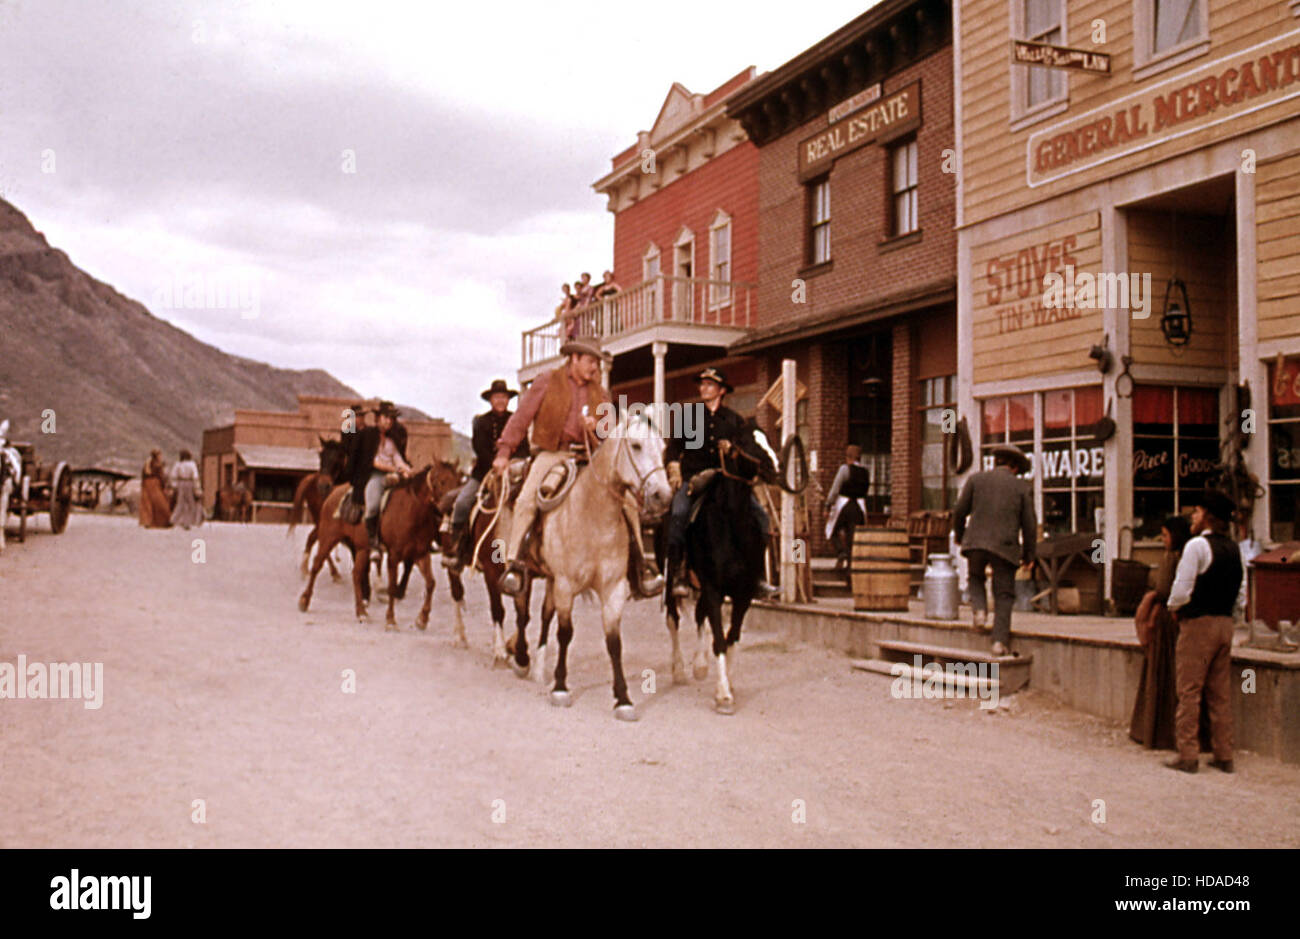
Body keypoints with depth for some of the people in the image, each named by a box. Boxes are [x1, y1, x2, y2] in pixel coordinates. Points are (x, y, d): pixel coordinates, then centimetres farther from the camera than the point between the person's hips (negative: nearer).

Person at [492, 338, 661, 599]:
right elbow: (521, 418, 2)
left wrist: (597, 428, -6)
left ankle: (639, 564, 3)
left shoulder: (600, 393, 16)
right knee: (526, 499, -28)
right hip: (551, 453, -3)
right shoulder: (547, 382, 5)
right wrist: (504, 451, -7)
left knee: (627, 500, -8)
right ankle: (512, 563, -22)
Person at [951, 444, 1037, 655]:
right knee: (1004, 595, 8)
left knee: (976, 578, 27)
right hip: (1005, 546, -1)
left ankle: (979, 608, 1)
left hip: (976, 542, 1)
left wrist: (959, 535, 24)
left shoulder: (976, 479, 6)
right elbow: (1029, 524, 3)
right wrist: (1029, 554, 12)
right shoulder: (1023, 487, 4)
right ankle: (1000, 640, 0)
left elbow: (959, 511, 6)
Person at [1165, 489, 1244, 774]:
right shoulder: (1233, 548, 10)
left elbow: (1181, 590, -17)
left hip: (1198, 623, -7)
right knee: (1221, 694, 12)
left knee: (1189, 692, -2)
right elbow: (1239, 591, 16)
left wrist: (1174, 608, 1)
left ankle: (1187, 756, -1)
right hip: (1225, 623, 8)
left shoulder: (1197, 545, -13)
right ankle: (1224, 756, 15)